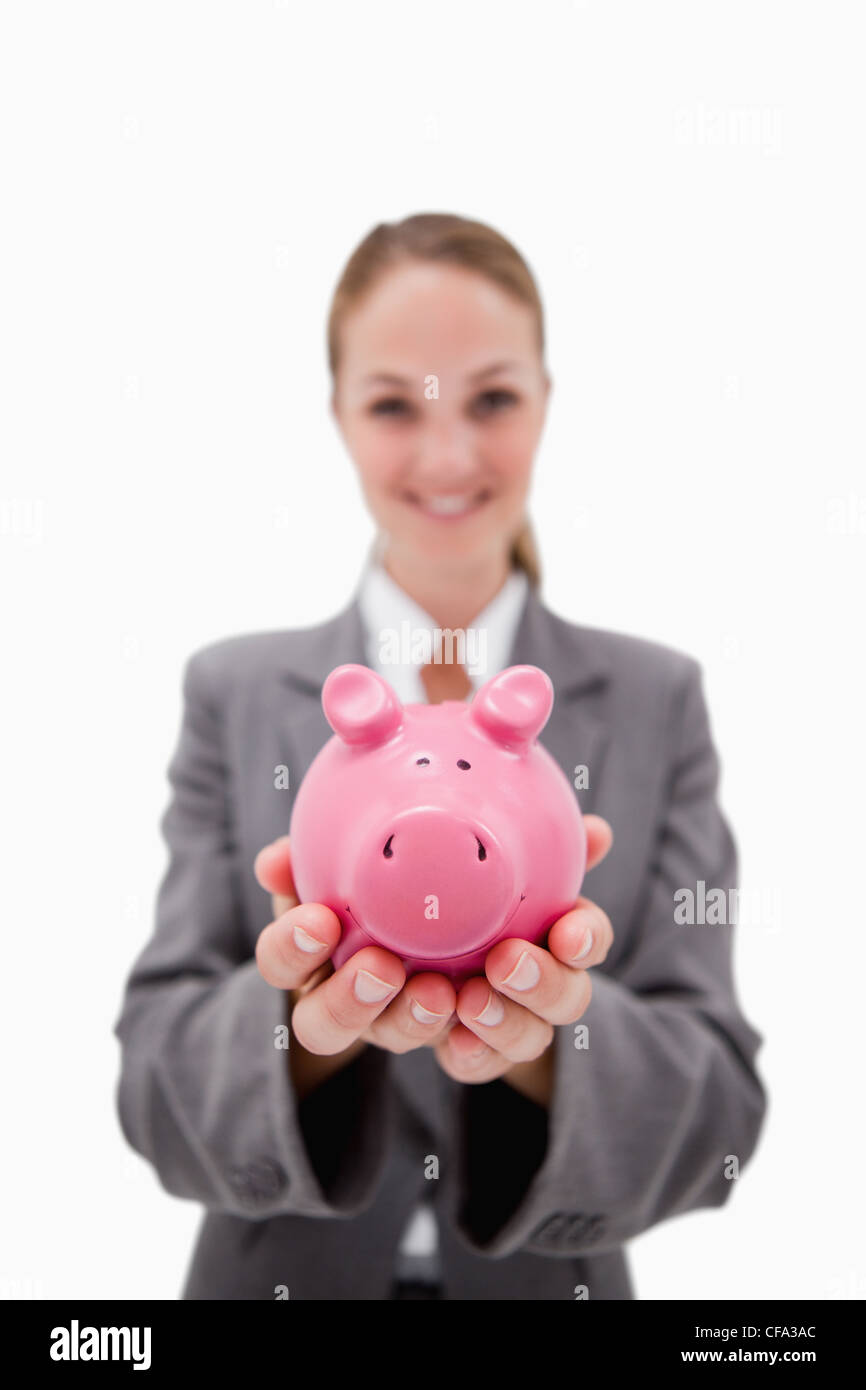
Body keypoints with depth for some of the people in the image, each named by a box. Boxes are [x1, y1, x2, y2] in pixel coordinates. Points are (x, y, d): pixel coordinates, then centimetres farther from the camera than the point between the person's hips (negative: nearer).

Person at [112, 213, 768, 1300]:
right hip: (279, 1277, 0)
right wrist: (308, 1027, -33)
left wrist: (556, 1040, -33)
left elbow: (719, 1103, -13)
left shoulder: (655, 701, -8)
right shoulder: (234, 694, -9)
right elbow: (156, 1079, -13)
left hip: (554, 1284, 1)